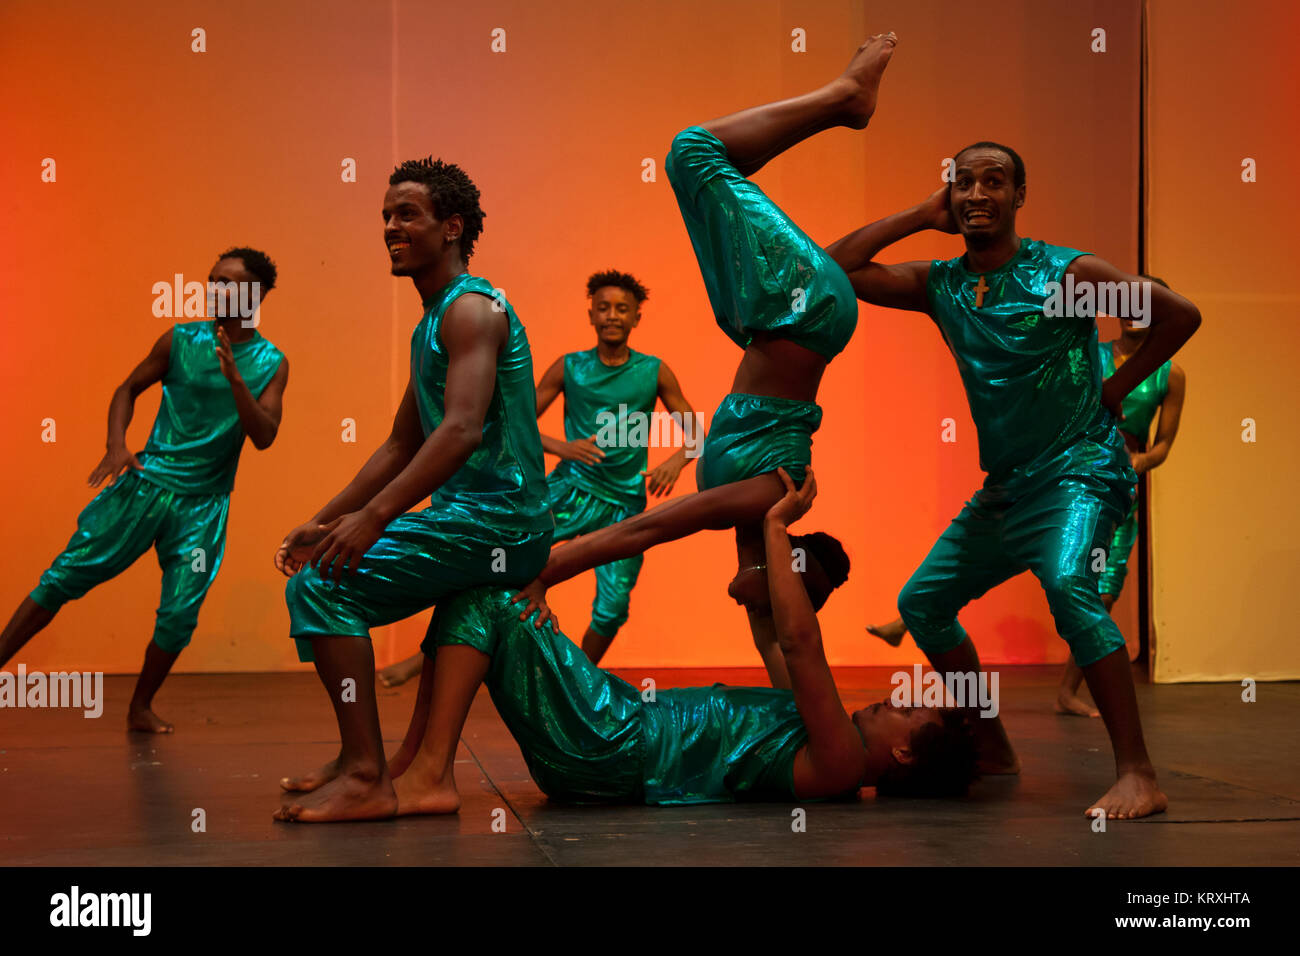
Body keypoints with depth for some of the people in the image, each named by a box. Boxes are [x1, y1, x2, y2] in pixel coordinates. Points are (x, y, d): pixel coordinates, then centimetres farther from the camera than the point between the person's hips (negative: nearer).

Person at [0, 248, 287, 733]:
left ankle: (140, 709, 16)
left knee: (179, 615, -5)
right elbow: (128, 389, 11)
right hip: (147, 481, 0)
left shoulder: (271, 363, 1)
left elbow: (263, 437, -8)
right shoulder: (181, 340, 1)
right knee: (67, 574, -3)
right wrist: (116, 444, -6)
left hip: (203, 503, 0)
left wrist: (235, 379, -22)